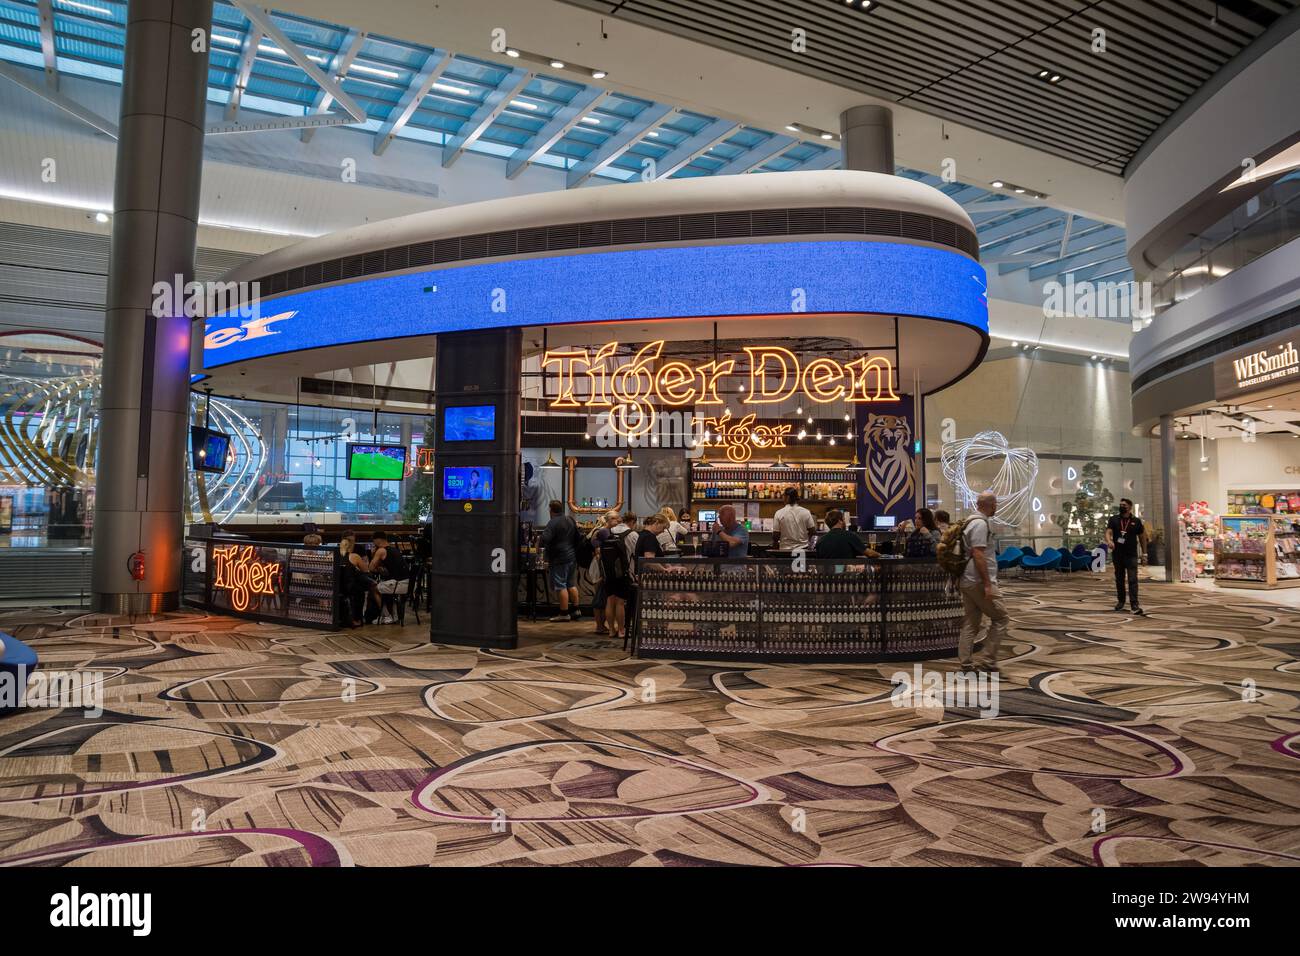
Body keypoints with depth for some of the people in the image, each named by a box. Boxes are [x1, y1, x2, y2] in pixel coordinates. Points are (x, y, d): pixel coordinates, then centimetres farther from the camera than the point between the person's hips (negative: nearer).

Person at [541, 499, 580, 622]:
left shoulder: (553, 522, -14)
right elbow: (578, 537, 20)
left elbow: (545, 539, -25)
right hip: (572, 556, 8)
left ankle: (564, 613, 1)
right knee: (572, 584, 15)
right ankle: (575, 610, 20)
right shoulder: (570, 520, 12)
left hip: (559, 558, -8)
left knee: (561, 586, -2)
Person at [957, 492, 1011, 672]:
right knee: (1000, 617, -1)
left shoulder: (972, 522, 17)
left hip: (967, 581, 10)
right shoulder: (980, 523, -14)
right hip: (979, 581, -10)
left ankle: (966, 663, 9)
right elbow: (978, 555, -22)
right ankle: (987, 660, -1)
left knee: (970, 623, 9)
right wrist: (988, 584, -22)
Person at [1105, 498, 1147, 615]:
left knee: (1133, 580, -11)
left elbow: (1142, 536, 9)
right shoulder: (1113, 519, 5)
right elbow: (1108, 532, -8)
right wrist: (1109, 541, -30)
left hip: (1131, 555, -2)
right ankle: (1120, 601, 28)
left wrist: (1144, 552, 8)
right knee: (1119, 579, 13)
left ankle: (1135, 605, -15)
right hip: (1117, 554, 2)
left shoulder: (1136, 521, 3)